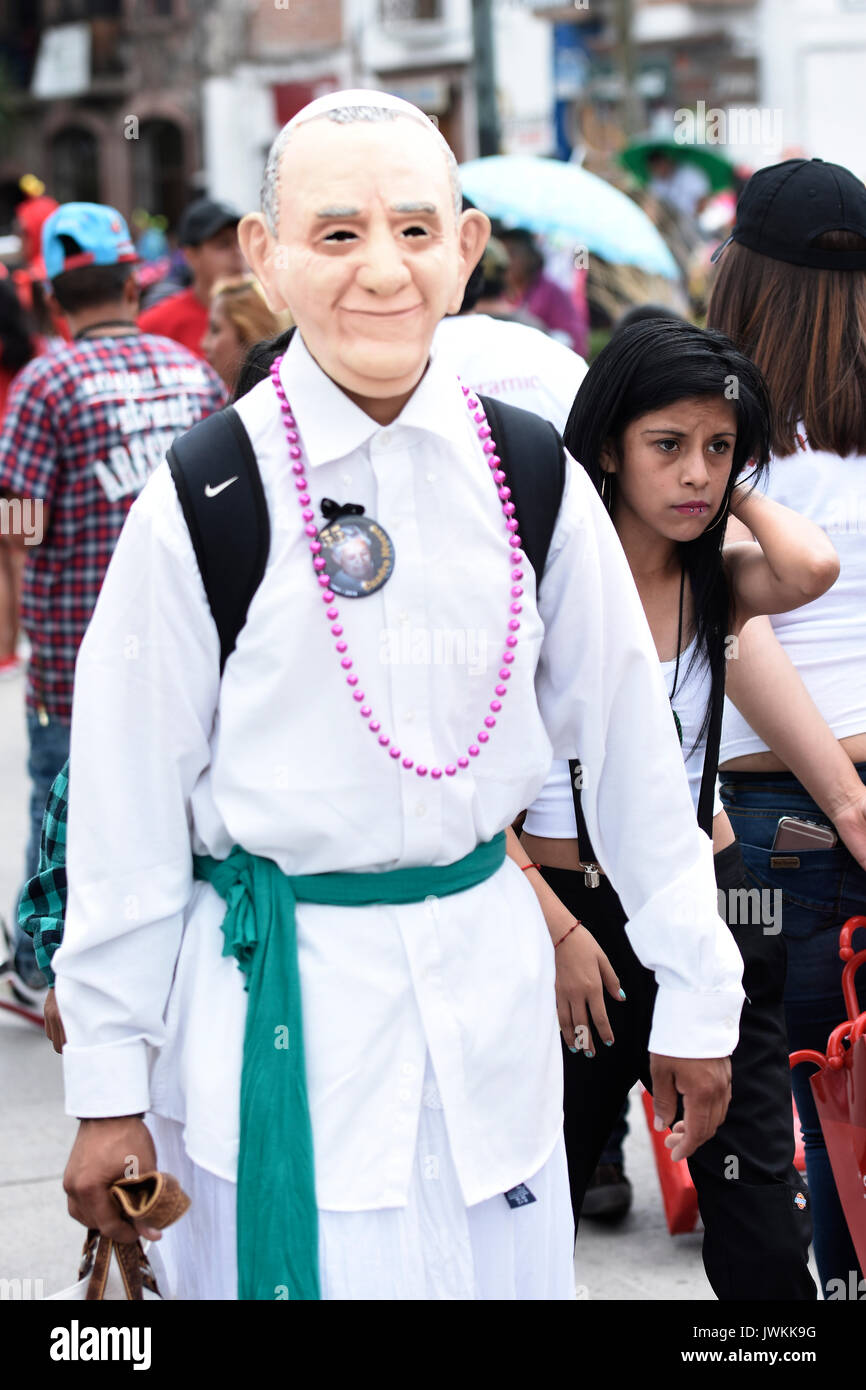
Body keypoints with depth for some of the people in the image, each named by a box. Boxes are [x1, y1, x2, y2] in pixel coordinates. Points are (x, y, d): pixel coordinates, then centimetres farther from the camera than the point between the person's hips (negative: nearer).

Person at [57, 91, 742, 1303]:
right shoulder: (201, 505, -10)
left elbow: (629, 740, 6)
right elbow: (126, 806, -5)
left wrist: (697, 996, 10)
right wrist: (109, 1080, -2)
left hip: (486, 988, 3)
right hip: (275, 997, -3)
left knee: (504, 1271, 13)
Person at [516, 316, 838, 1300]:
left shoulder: (717, 581, 3)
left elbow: (811, 569, -22)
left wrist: (737, 488, -6)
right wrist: (557, 927, -15)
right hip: (567, 908, -3)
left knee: (762, 1236, 2)